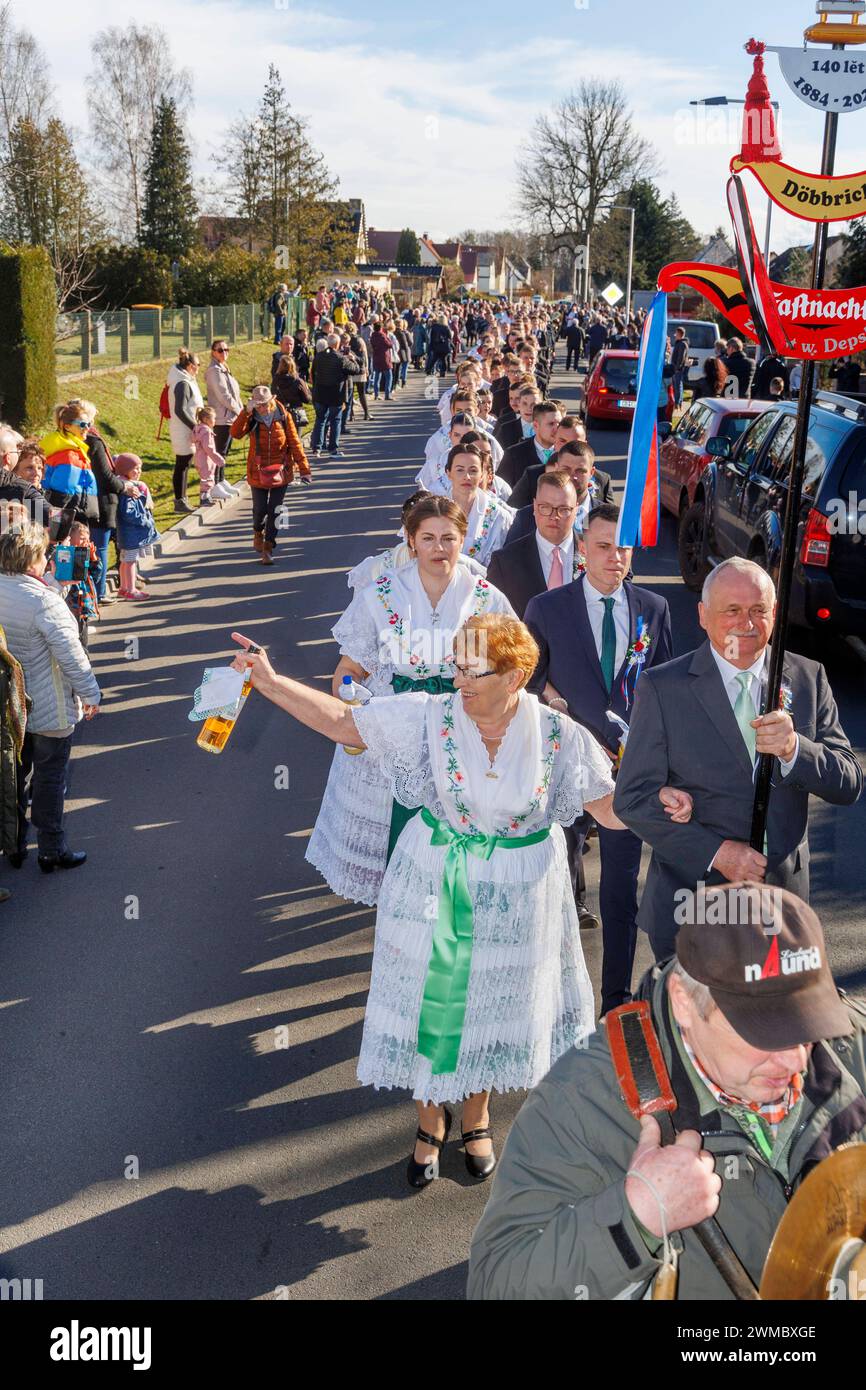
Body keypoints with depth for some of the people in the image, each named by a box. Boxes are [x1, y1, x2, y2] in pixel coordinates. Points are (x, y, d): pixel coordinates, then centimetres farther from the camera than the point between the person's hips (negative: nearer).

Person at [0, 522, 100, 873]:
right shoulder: (44, 601, -24)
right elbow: (71, 655, -20)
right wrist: (90, 693, -8)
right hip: (49, 711, -6)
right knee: (49, 780, 7)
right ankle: (52, 851, 18)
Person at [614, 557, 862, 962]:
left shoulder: (808, 678, 1)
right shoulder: (662, 687, -8)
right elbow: (632, 797, -10)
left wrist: (794, 749, -23)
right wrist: (714, 852, -19)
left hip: (784, 898, 3)